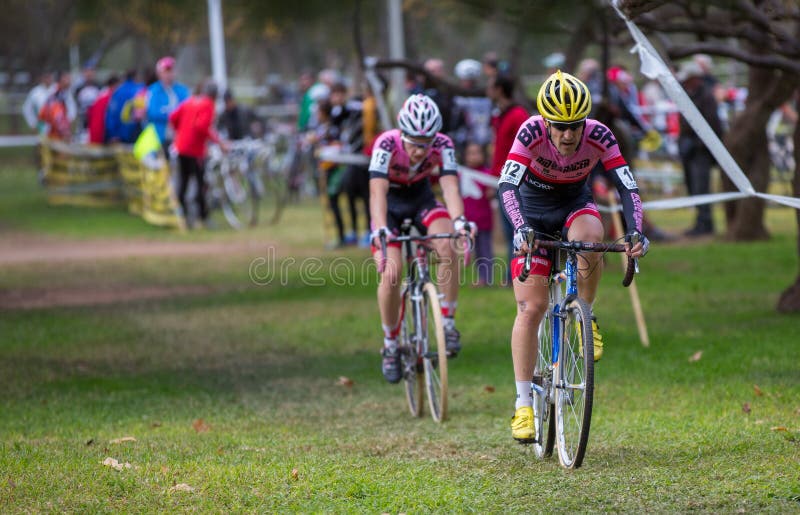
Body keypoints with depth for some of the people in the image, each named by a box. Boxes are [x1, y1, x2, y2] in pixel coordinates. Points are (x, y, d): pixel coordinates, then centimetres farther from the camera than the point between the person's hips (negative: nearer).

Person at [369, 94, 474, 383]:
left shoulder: (443, 145, -25)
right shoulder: (387, 145, -31)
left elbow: (450, 185, -35)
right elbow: (377, 191, -41)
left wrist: (459, 220, -54)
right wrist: (381, 229, -58)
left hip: (421, 197, 2)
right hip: (390, 202, -1)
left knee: (447, 247, -29)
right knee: (390, 271, -20)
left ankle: (448, 323, -15)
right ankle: (390, 346, 0)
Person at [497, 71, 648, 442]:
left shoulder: (599, 136, -23)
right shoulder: (531, 133, -28)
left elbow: (627, 187, -26)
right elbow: (506, 187, -36)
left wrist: (635, 231, -43)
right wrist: (521, 229, -53)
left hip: (575, 205, 1)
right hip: (534, 210, -1)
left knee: (589, 235, -37)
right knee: (531, 307, -11)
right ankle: (524, 405, -4)